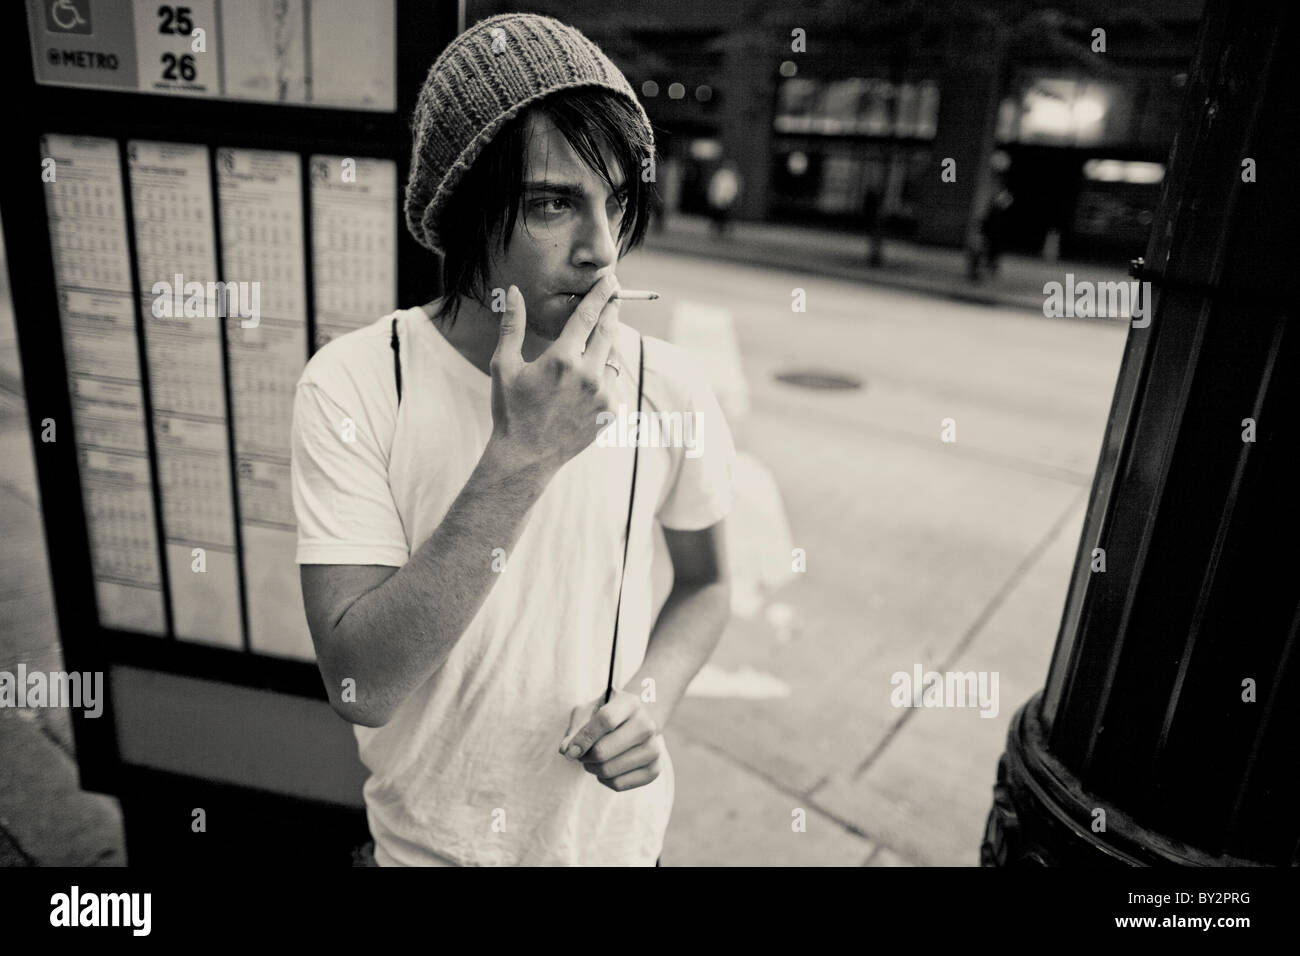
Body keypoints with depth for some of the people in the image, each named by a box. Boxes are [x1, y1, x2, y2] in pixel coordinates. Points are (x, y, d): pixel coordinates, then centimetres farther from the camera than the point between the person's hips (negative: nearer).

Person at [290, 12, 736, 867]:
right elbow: (358, 688, -26)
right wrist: (516, 458, -35)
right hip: (426, 836, -1)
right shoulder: (353, 386, -21)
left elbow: (705, 584, 1)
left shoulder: (672, 388, -16)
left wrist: (652, 699, -19)